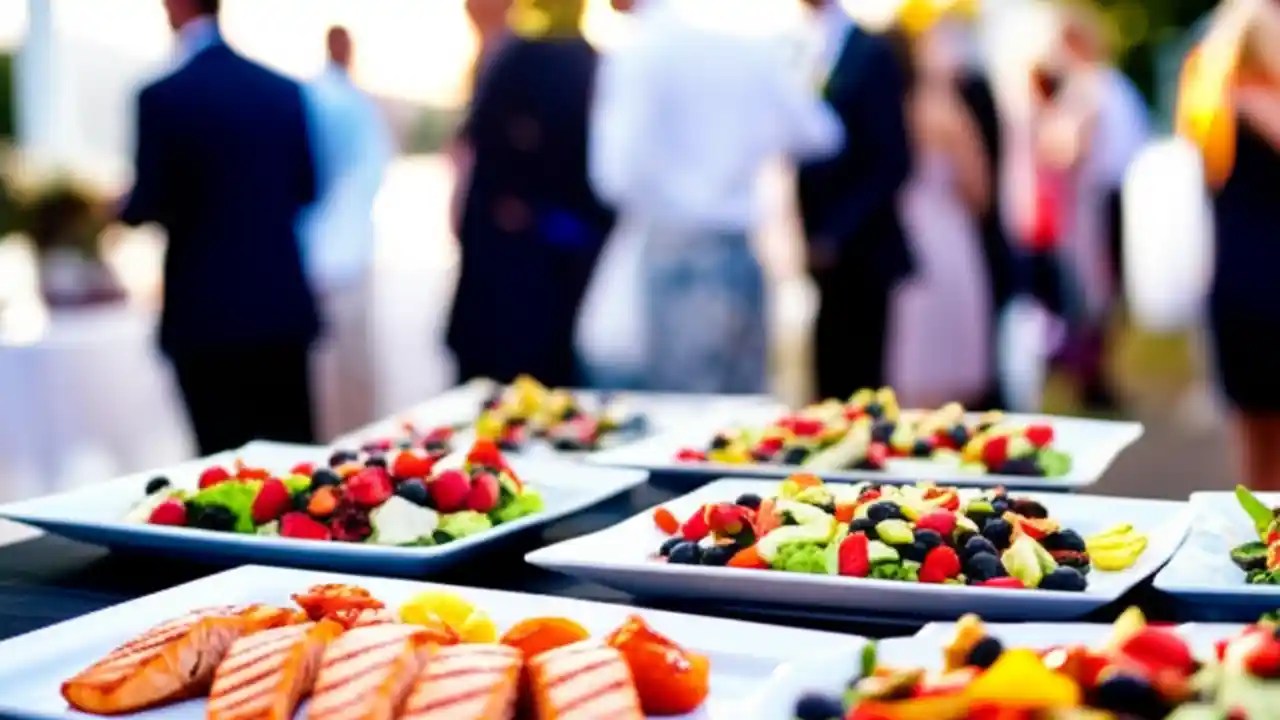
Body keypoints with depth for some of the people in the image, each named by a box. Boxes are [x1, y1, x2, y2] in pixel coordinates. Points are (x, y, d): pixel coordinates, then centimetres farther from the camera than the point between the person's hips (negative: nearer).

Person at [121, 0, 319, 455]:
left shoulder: (164, 97, -10)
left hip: (207, 312, -4)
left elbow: (148, 206, -11)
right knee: (293, 456, 11)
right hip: (282, 303, 4)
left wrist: (123, 206, 11)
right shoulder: (285, 91, 4)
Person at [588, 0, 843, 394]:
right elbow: (820, 135, 13)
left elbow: (622, 172, -17)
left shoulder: (638, 53, -9)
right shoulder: (757, 44, 4)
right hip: (743, 254, 5)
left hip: (674, 251, -5)